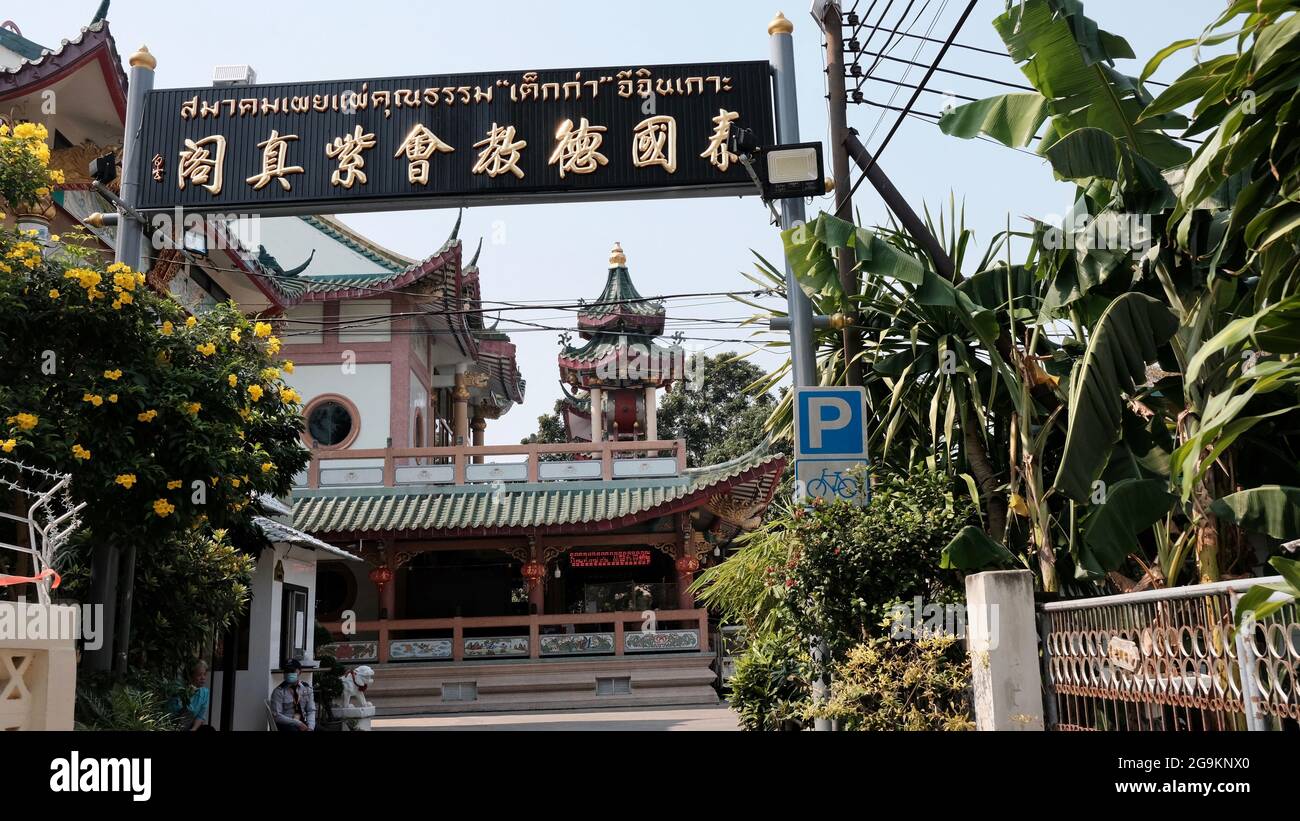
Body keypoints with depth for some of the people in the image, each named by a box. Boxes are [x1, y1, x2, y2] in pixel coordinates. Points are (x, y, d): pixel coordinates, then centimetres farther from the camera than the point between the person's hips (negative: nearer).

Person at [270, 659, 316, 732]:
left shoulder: (307, 688, 6)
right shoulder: (279, 691, -5)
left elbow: (311, 710, 3)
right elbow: (277, 716, -11)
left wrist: (310, 727, -16)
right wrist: (297, 723, -19)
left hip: (303, 723, 4)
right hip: (285, 725, -4)